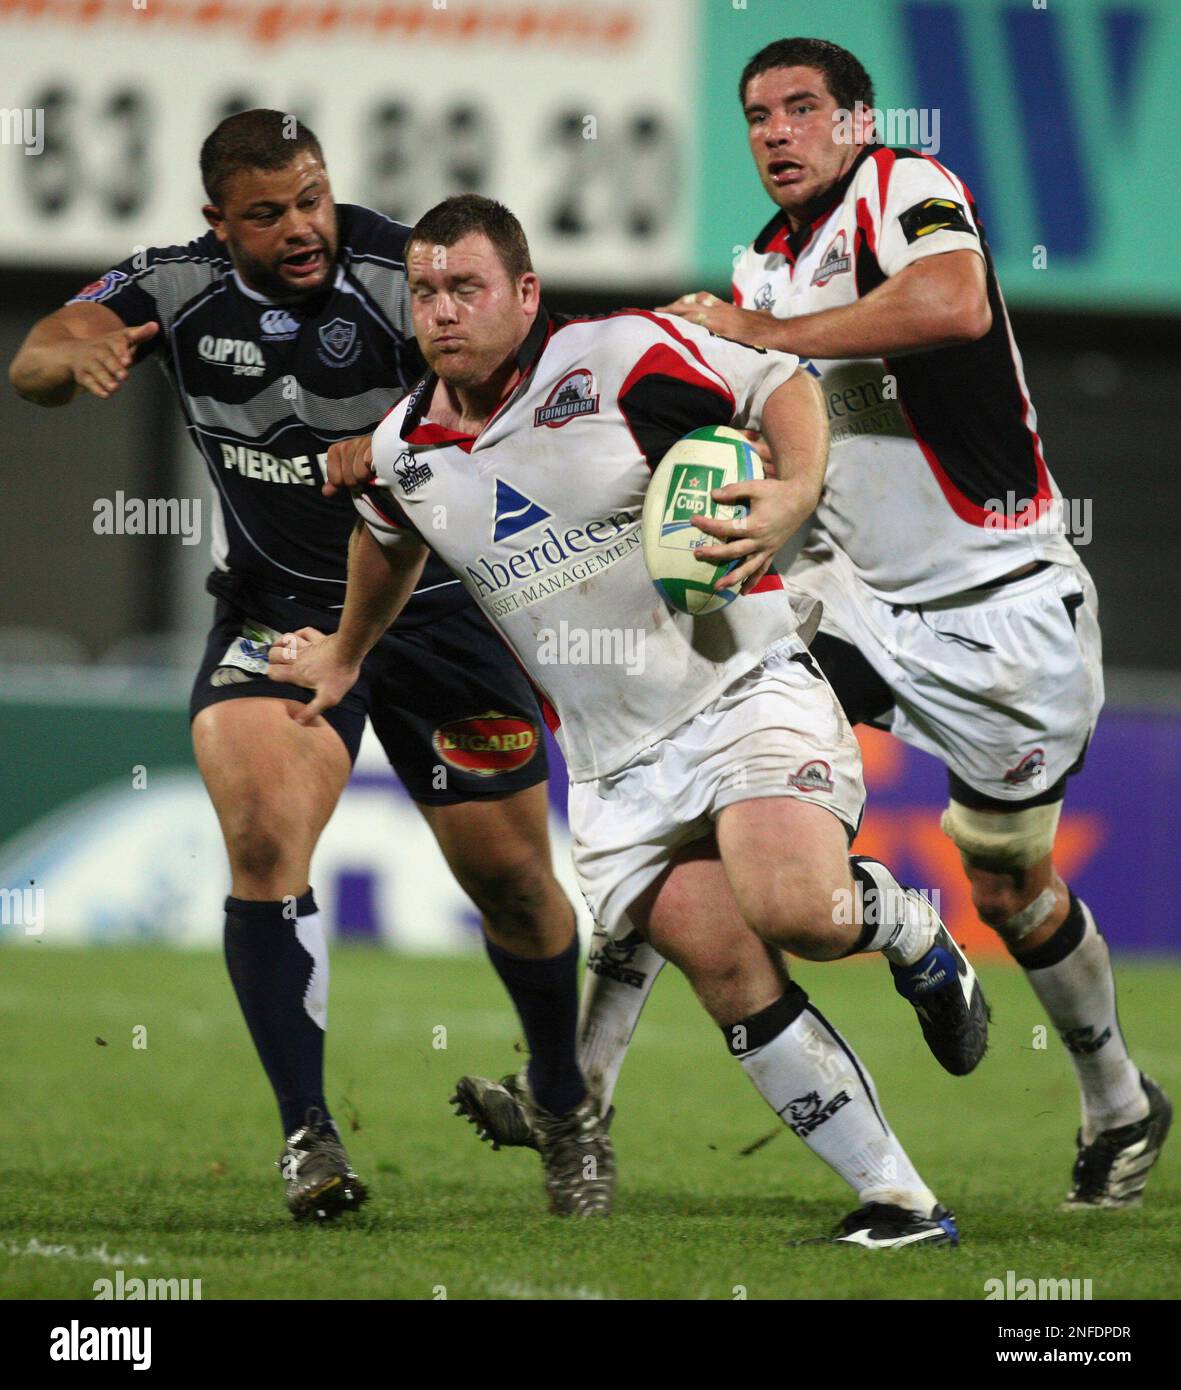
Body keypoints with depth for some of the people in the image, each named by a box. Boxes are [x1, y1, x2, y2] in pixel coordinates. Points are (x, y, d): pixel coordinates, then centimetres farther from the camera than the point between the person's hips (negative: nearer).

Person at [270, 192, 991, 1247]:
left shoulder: (618, 358, -11)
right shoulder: (402, 452, 6)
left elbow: (784, 387, -3)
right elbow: (391, 541, 29)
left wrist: (793, 499, -22)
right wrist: (346, 655, 44)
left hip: (742, 688, -5)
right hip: (615, 761, 5)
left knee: (796, 910, -29)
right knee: (732, 978, -11)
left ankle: (912, 928, 7)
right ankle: (901, 1201, -7)